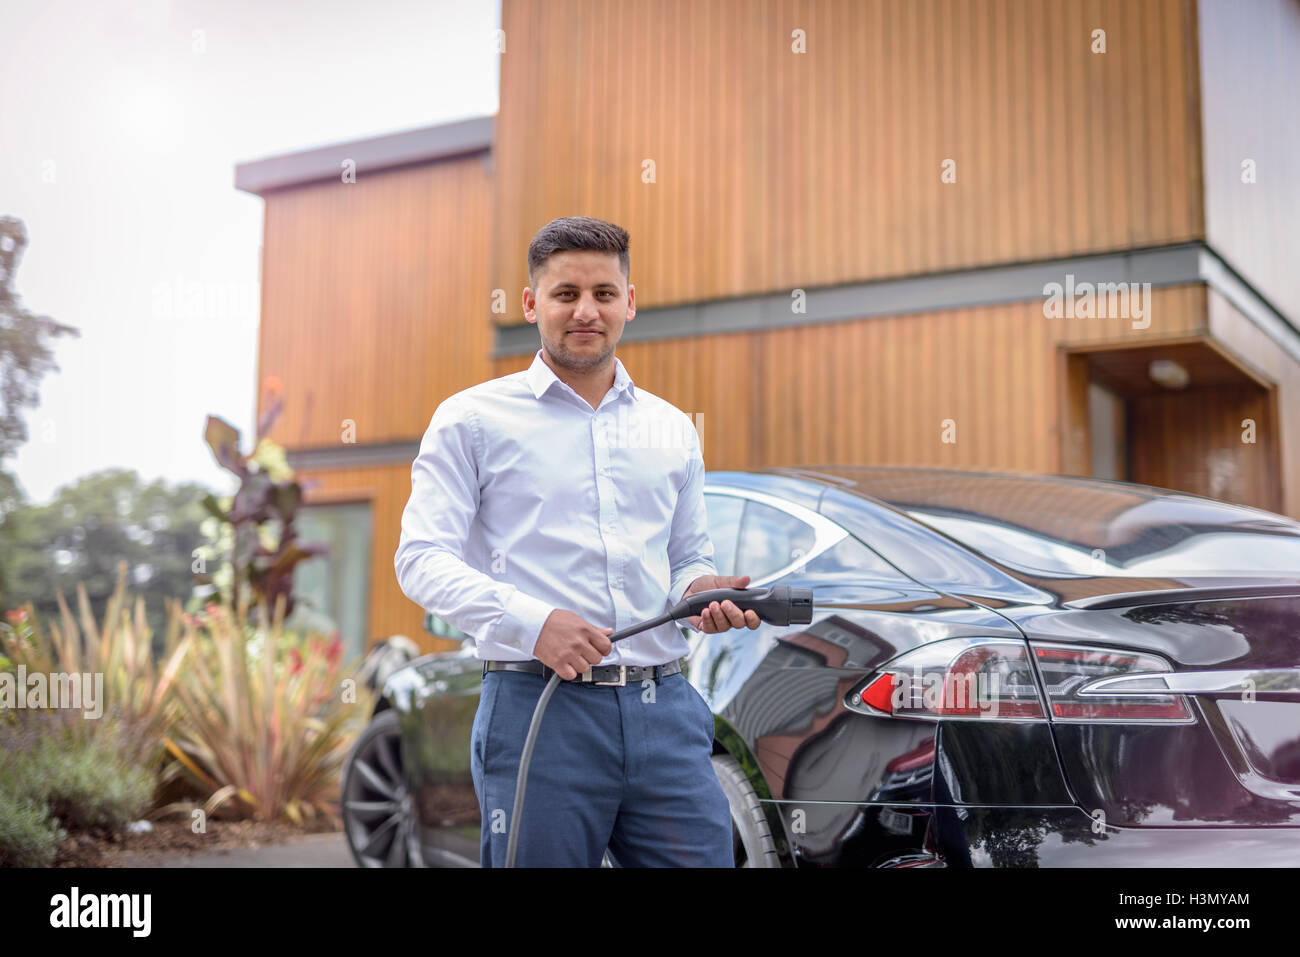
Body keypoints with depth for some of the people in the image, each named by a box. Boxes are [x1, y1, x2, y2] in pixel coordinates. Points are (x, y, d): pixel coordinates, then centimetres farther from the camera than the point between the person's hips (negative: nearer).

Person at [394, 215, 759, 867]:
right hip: (538, 709, -3)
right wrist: (532, 622, -19)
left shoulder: (672, 429, 18)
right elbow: (422, 558, -4)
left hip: (665, 708, 4)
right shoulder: (472, 418, 4)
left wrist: (702, 591, 0)